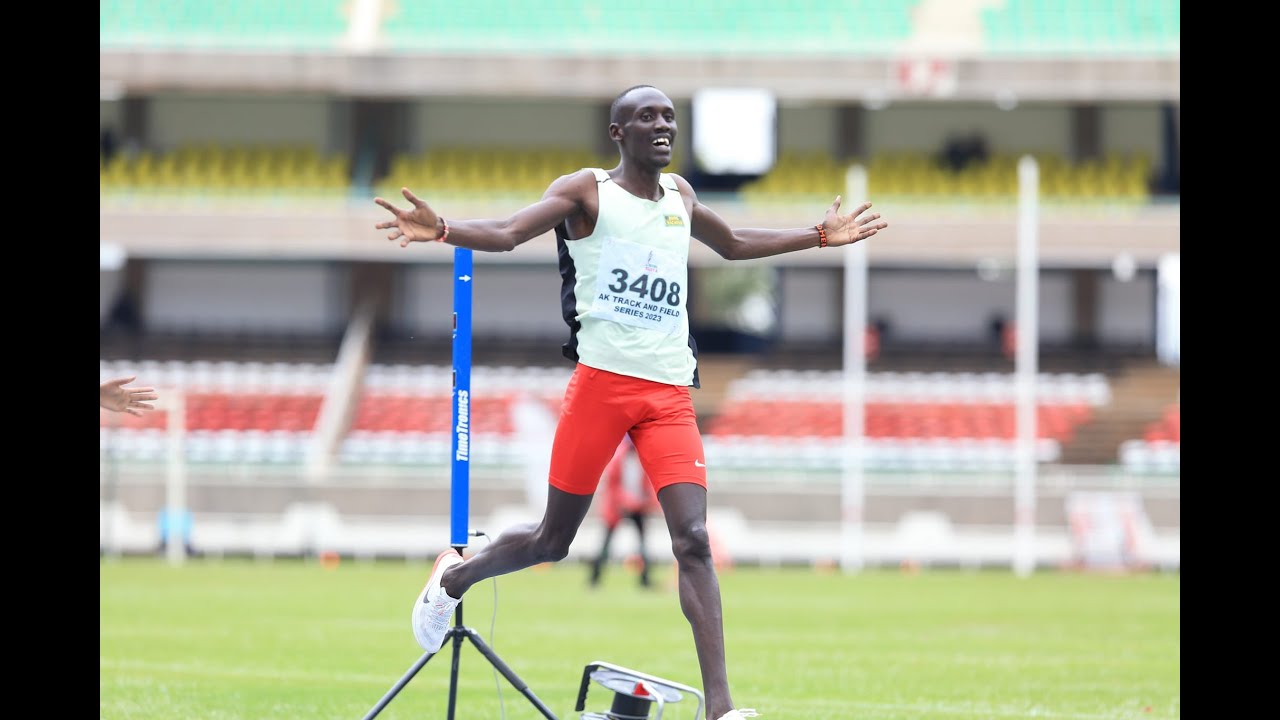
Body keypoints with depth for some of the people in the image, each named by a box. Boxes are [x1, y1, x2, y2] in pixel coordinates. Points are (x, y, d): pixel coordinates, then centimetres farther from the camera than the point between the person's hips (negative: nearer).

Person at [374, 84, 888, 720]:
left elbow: (734, 245, 38)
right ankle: (453, 577, 36)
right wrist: (443, 231, -34)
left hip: (670, 393, 4)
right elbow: (508, 233, -15)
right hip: (602, 381, -4)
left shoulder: (680, 195, 17)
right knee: (552, 540, 5)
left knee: (693, 540, -12)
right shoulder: (586, 191, 0)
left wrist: (819, 237, 36)